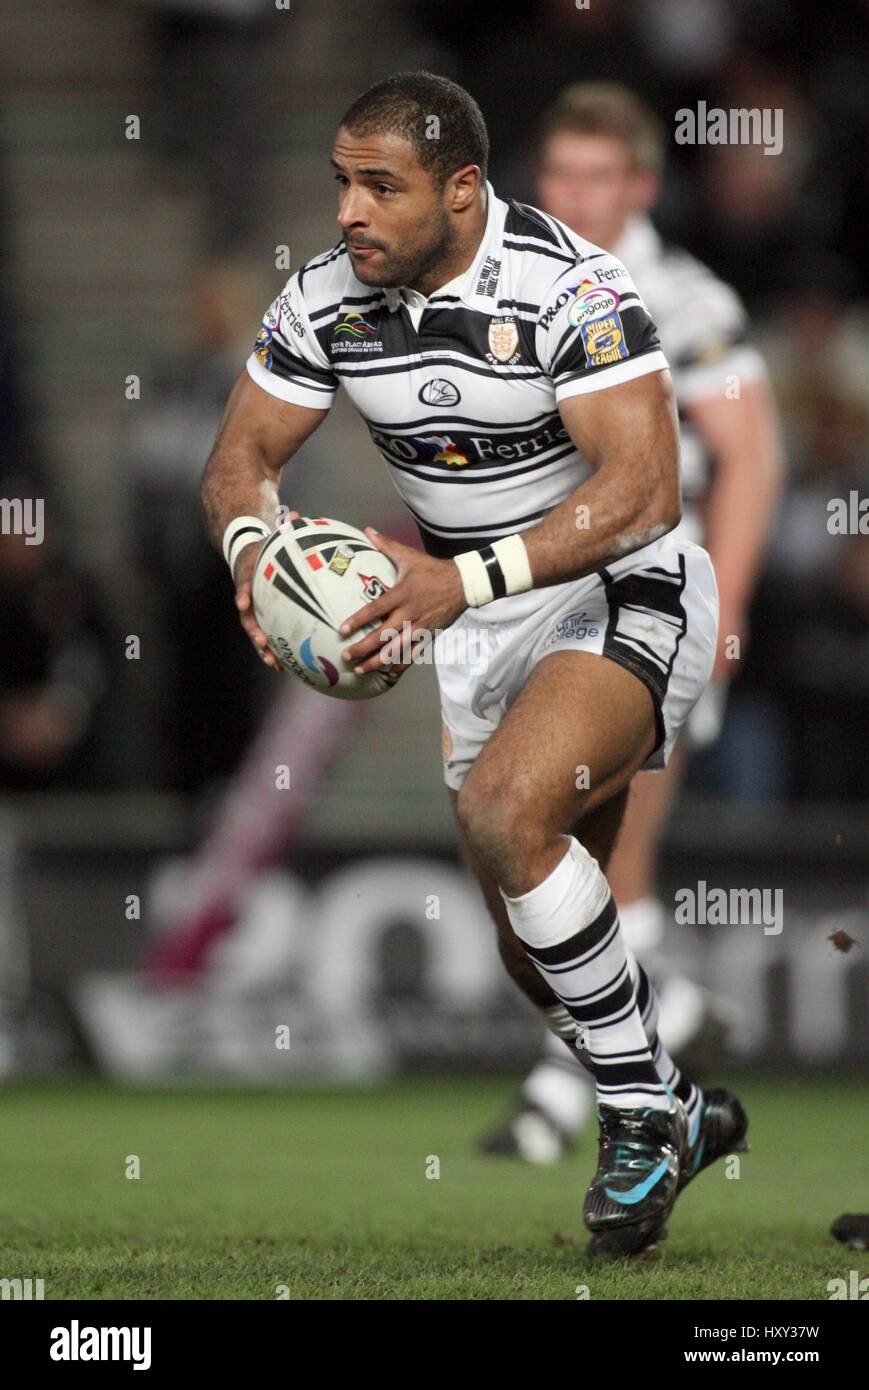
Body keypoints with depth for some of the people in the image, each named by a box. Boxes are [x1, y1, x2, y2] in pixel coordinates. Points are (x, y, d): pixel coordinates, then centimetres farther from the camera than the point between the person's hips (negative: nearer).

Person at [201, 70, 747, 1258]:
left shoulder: (568, 288, -24)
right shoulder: (326, 300, -6)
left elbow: (641, 488, -31)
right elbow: (243, 451, 4)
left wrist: (465, 581, -39)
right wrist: (252, 542, -20)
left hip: (619, 596, -7)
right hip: (479, 627, 7)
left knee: (504, 809, -32)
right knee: (536, 955, 10)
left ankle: (643, 1109, -18)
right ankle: (677, 1116, 36)